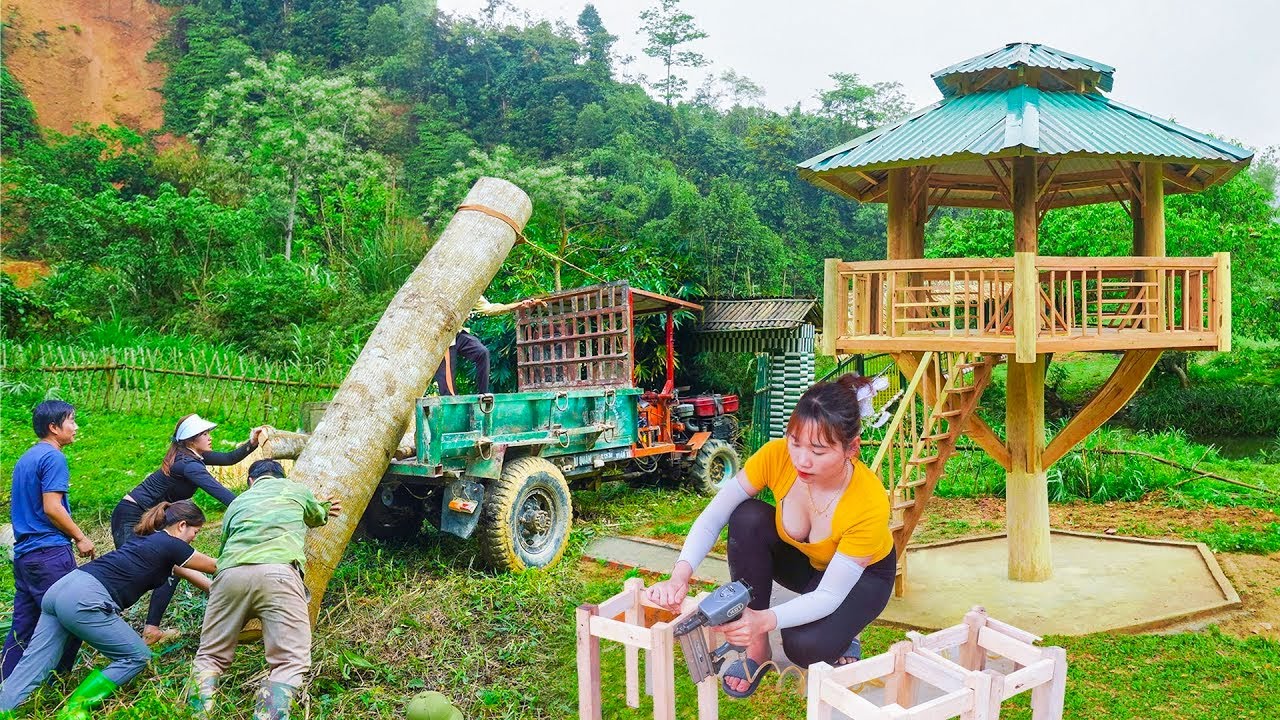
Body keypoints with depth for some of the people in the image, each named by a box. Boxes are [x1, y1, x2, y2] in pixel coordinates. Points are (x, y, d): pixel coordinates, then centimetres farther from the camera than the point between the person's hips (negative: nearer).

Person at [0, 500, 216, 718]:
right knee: (137, 657, 2)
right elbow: (214, 566, 12)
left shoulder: (150, 540, 25)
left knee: (31, 667, 4)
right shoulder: (171, 545, -1)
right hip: (84, 600, -9)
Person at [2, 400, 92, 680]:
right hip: (49, 552, -9)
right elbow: (52, 507, -18)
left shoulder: (26, 458, 17)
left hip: (23, 553, 9)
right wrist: (81, 538, -8)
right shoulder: (53, 458, -12)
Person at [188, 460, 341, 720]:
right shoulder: (295, 488, 28)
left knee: (209, 656, 18)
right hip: (277, 573, -3)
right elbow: (318, 517, 49)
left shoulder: (238, 502, 32)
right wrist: (324, 507, 72)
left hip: (230, 573, 3)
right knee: (291, 661, -4)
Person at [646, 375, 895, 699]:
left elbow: (829, 596, -33)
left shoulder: (870, 504, -37)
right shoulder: (776, 456, -30)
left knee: (805, 647, -33)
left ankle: (841, 636, 6)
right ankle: (757, 650, -14)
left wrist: (765, 620, -50)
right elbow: (712, 517, -28)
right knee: (747, 517, -29)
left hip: (863, 573, -4)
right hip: (801, 559, 4)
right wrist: (680, 576, -44)